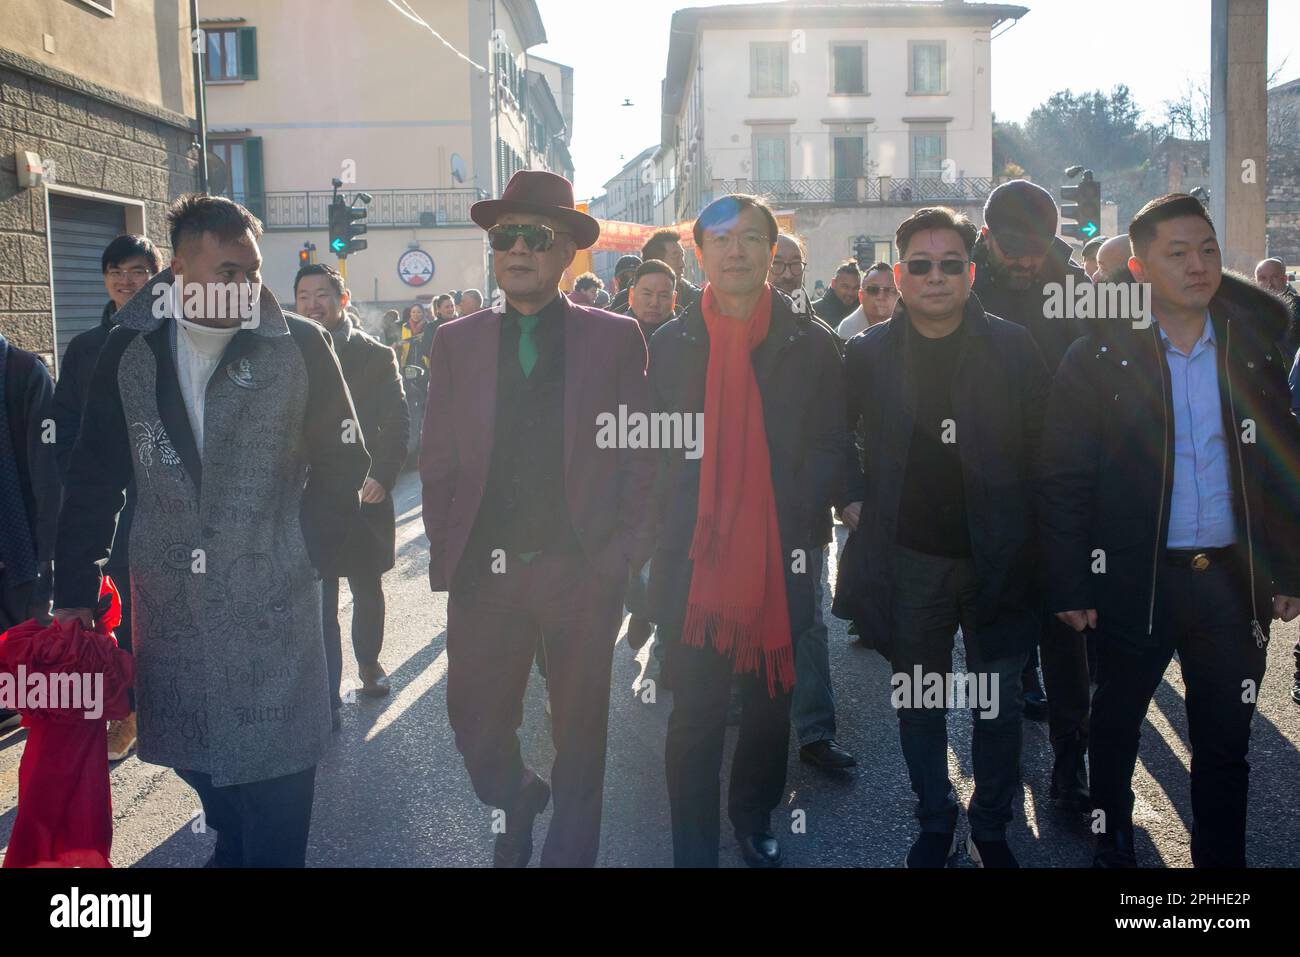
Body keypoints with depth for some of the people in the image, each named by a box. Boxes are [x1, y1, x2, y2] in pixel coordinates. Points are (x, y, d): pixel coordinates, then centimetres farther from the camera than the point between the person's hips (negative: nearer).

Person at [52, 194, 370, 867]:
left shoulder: (301, 346, -3)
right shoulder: (129, 351, 3)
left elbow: (344, 461, 4)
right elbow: (94, 478, 7)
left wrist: (310, 552, 0)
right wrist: (75, 592, 4)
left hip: (273, 610, -2)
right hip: (170, 609, 2)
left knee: (275, 800, 2)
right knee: (197, 761, 13)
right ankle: (232, 844, 40)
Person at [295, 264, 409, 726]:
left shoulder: (377, 356, 1)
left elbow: (396, 424, -1)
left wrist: (381, 478, -13)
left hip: (364, 496, 0)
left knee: (367, 589, 15)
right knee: (318, 600, 0)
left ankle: (369, 662, 38)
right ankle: (326, 697, 8)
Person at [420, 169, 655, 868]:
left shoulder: (615, 339, 1)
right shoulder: (456, 342, 7)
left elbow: (640, 457, 0)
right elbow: (439, 463, 6)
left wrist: (624, 554, -7)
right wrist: (444, 556, 1)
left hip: (583, 571, -2)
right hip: (483, 569, 2)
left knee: (579, 736, 10)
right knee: (476, 728, 10)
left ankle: (566, 852, 31)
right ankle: (518, 803, 41)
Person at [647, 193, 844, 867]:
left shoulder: (811, 344, 3)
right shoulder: (668, 345, 5)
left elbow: (829, 447, 4)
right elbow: (649, 451, 7)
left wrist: (797, 520, -8)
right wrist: (672, 529, -1)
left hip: (778, 560, 1)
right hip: (694, 562, 0)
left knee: (770, 708, 15)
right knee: (695, 721, 2)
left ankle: (754, 822, 38)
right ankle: (694, 851, 17)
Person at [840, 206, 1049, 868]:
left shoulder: (1012, 346, -2)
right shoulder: (867, 353, 0)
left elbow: (1043, 443, 2)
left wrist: (1025, 528, -2)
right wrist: (852, 496, 4)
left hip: (996, 559, -1)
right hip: (908, 560, 1)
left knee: (998, 710, 8)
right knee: (919, 708, 13)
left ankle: (991, 828, 28)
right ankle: (935, 825, 32)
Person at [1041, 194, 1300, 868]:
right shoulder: (1098, 358, -6)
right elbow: (1065, 483, -7)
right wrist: (1071, 586, -10)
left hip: (1234, 577, 3)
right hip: (1135, 578, -2)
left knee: (1225, 743, 12)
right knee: (1116, 724, 14)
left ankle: (1221, 858, 28)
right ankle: (1113, 849, 35)